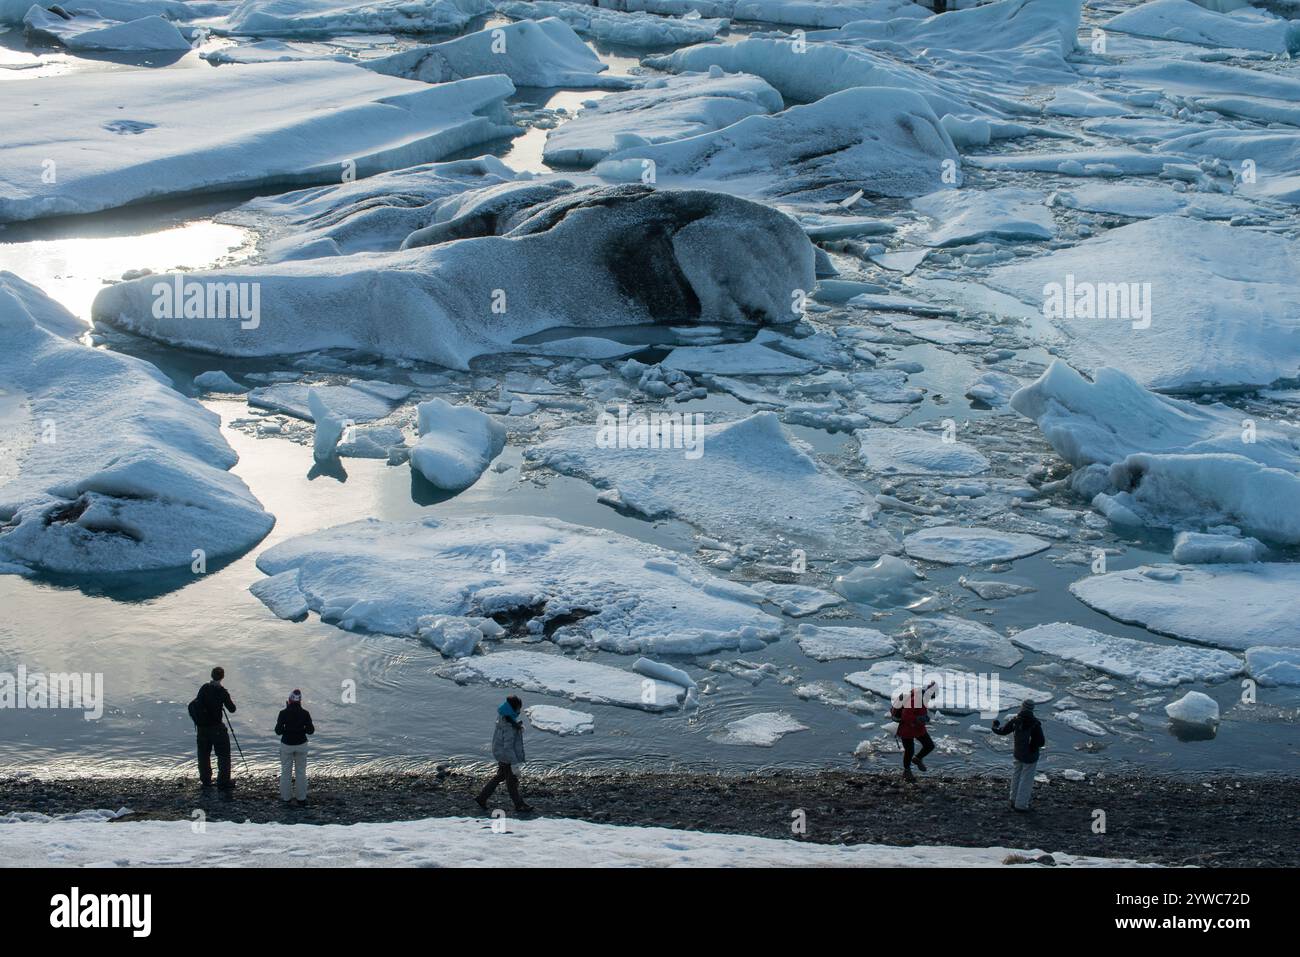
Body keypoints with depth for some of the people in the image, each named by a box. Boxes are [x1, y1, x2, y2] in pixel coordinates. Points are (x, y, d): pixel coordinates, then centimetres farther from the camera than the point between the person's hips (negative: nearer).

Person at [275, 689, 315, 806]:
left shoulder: (284, 713, -13)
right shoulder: (305, 713, -9)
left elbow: (278, 731, -12)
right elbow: (311, 730, -5)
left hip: (286, 745, -1)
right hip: (301, 745, 1)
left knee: (285, 772, 12)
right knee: (301, 772, 11)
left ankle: (285, 798, 16)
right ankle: (301, 799, 15)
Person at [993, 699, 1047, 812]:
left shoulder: (1015, 720, -11)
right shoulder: (1035, 723, -25)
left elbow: (1002, 730, 1)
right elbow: (1041, 742, -23)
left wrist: (995, 725, 23)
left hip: (1018, 754, 5)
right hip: (1030, 756, -5)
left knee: (1016, 777, 23)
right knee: (1026, 780, 7)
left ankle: (1014, 800, 36)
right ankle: (1021, 805, 11)